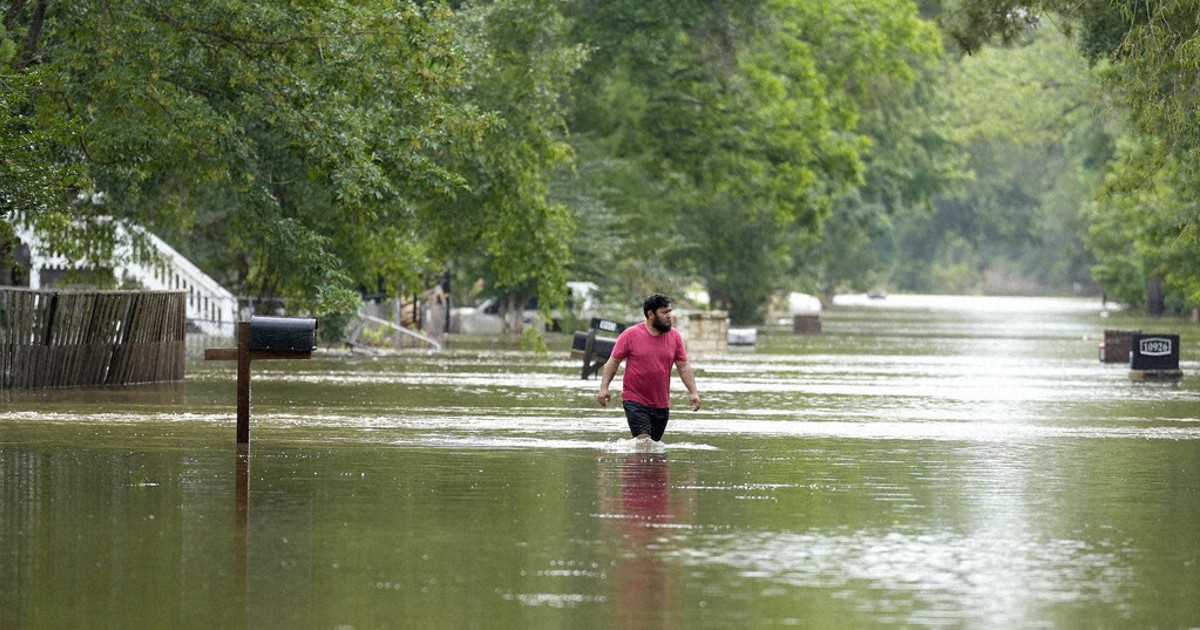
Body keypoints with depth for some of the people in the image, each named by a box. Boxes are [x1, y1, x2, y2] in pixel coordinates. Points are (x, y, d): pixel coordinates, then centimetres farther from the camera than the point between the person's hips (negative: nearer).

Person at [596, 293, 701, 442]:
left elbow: (684, 367, 7)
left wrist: (693, 392, -2)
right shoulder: (631, 335, -5)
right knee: (643, 440, -19)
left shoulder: (675, 337, 5)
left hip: (662, 404, 4)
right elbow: (613, 362, -1)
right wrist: (604, 388, -11)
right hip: (635, 400, -4)